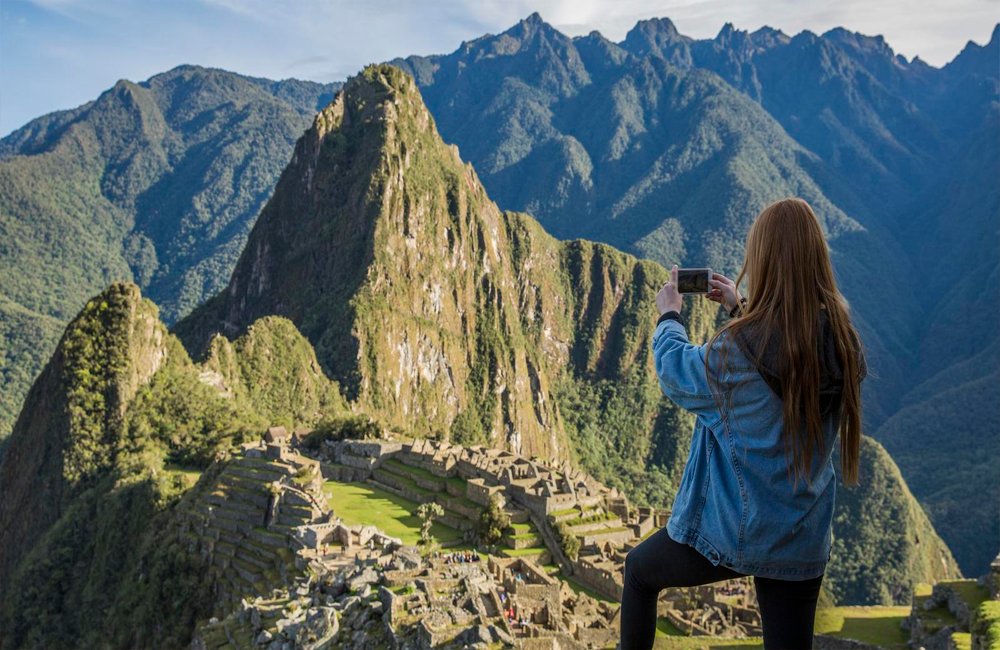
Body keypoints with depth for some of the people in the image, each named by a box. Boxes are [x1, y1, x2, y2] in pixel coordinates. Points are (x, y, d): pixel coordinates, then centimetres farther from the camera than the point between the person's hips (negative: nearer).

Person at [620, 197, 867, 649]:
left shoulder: (738, 348, -26)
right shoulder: (842, 341, -8)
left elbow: (677, 376, -6)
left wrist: (668, 316, 10)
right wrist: (739, 310, 18)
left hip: (727, 533, -5)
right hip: (803, 544, 5)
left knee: (639, 570, 24)